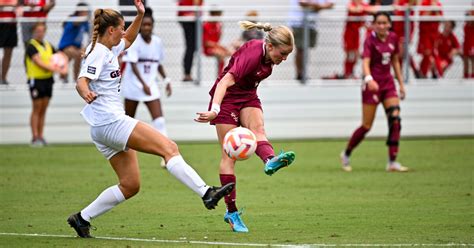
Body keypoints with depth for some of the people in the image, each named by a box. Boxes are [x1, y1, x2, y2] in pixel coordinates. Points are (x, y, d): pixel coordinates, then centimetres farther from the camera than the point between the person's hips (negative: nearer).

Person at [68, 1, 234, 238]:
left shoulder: (107, 49, 16)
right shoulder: (98, 53, -11)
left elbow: (127, 40, 36)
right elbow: (81, 82, -25)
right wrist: (86, 94, -47)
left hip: (104, 129, 11)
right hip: (111, 122, -11)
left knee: (130, 186, 10)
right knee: (169, 148, -18)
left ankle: (82, 218, 12)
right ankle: (206, 193, -27)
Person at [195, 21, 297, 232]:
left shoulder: (268, 55, -5)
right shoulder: (253, 55, -30)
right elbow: (226, 81, -38)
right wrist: (215, 110, -50)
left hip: (247, 96, 7)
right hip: (226, 97, -7)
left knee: (257, 128, -27)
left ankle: (270, 161, -59)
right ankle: (231, 211, -3)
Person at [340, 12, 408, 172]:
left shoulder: (393, 38, 4)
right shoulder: (370, 40, -14)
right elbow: (365, 63, -27)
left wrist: (401, 83, 16)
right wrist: (369, 79, -46)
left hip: (388, 83, 5)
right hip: (372, 84, -5)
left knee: (395, 120, -10)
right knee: (367, 126, 0)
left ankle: (392, 162, -7)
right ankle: (346, 154, 22)